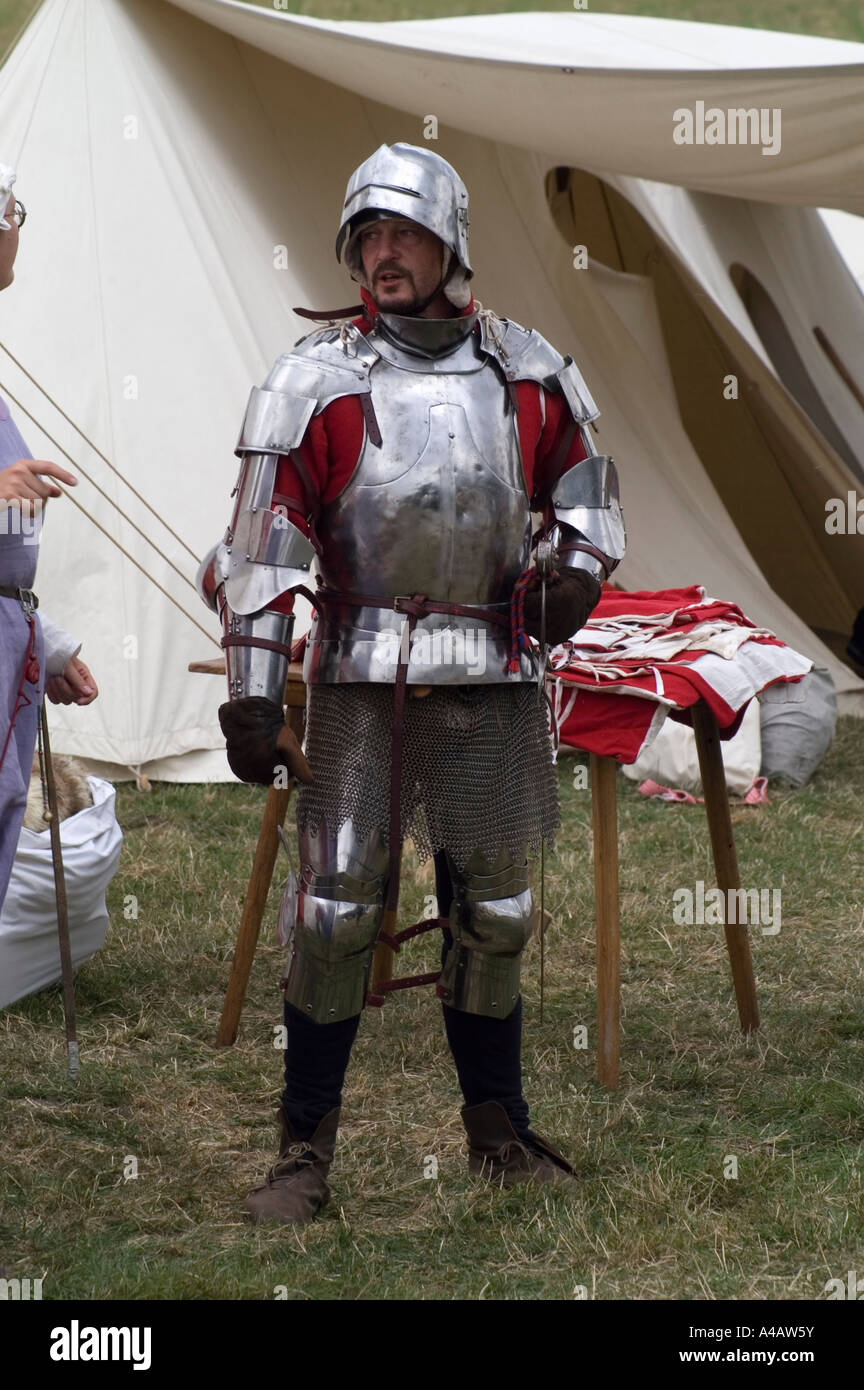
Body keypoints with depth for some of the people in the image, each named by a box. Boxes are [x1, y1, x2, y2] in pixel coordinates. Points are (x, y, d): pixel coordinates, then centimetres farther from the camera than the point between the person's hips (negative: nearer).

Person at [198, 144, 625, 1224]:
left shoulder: (526, 371, 6)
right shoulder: (315, 382, -4)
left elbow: (580, 470, 22)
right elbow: (262, 546, -6)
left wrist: (581, 564, 3)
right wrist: (252, 696, -10)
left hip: (492, 682, 3)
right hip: (361, 681, -3)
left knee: (492, 910, 12)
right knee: (335, 910, -5)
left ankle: (498, 1130, 27)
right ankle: (305, 1152, 4)